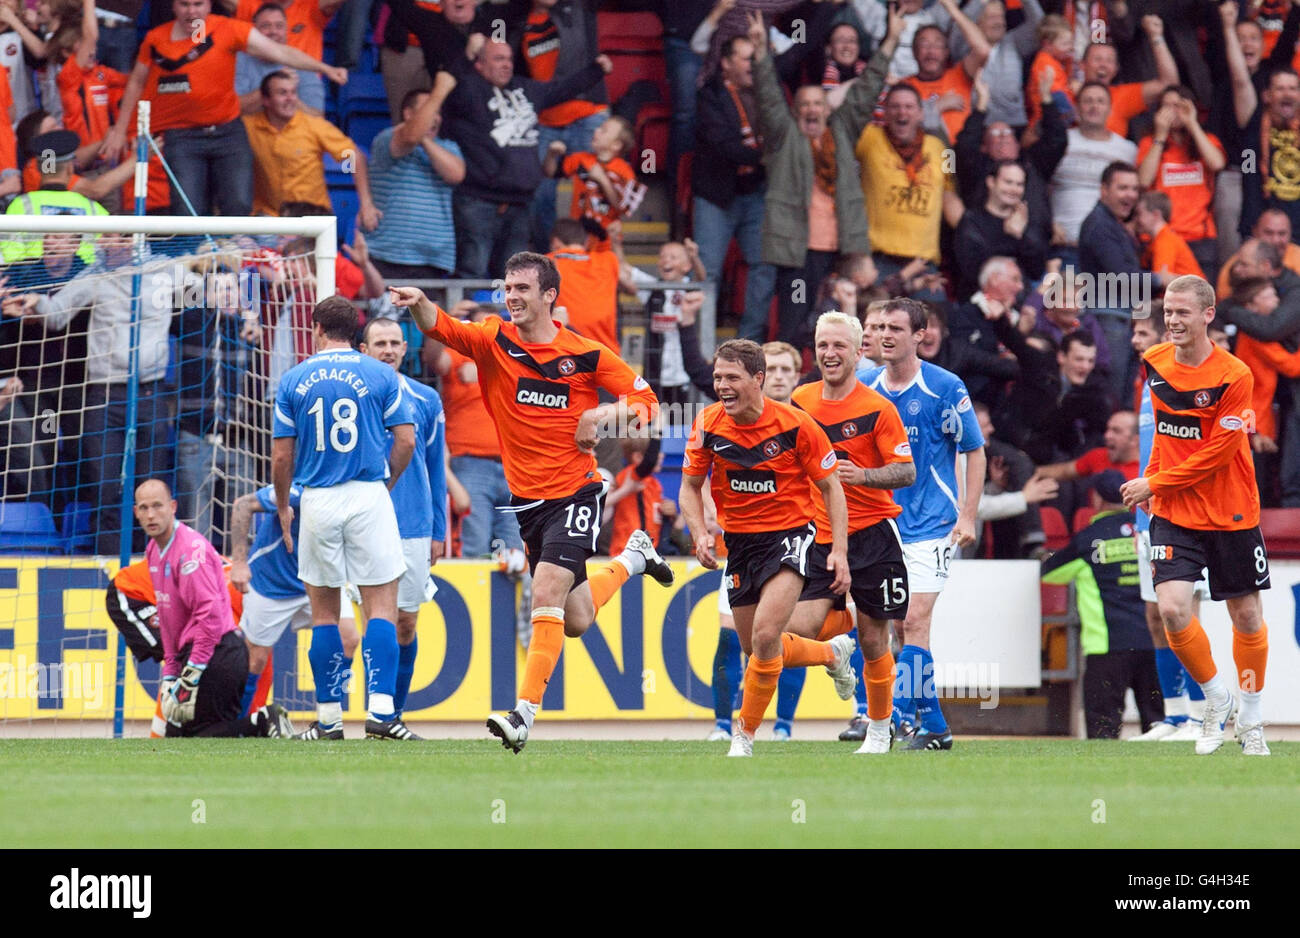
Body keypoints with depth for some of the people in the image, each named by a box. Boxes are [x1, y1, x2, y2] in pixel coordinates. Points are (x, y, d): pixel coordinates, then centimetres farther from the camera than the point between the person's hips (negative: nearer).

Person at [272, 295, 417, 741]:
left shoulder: (293, 380, 3)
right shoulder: (380, 375, 1)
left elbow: (282, 456, 4)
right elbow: (406, 441, -1)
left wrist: (282, 508, 17)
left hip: (317, 502, 1)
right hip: (368, 496, -1)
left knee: (324, 611, 10)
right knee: (381, 605, -1)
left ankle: (329, 720, 11)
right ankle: (380, 710, -14)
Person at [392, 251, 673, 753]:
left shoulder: (586, 354, -5)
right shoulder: (494, 341, -1)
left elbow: (645, 399, 2)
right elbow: (444, 328, -19)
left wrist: (604, 415, -17)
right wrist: (420, 303, -40)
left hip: (575, 493, -4)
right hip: (527, 500, 4)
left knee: (547, 594, -21)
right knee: (574, 620, 13)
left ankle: (525, 712, -20)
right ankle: (632, 558, 44)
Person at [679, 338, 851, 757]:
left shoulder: (795, 425, -16)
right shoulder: (708, 424, -7)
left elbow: (831, 487, -6)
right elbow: (690, 487, 5)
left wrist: (840, 551, -13)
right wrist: (700, 533, -13)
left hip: (790, 533, -5)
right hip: (739, 541, 5)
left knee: (765, 635, -22)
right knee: (755, 649, 10)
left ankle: (745, 736, -7)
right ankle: (833, 655, 40)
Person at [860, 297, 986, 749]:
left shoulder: (945, 388, -7)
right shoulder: (864, 389, 6)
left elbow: (975, 452, -1)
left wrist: (968, 516, -8)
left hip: (932, 524, -5)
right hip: (882, 523, 5)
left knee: (914, 620, -15)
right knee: (896, 625, 5)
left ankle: (900, 715, -17)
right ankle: (933, 724, 13)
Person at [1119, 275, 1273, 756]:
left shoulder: (1234, 376, -16)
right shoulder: (1154, 362, 0)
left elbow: (1217, 453, -17)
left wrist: (1154, 483, -15)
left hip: (1230, 513, -3)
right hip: (1173, 513, 3)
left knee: (1246, 617, 6)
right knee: (1172, 610, -15)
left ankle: (1251, 720, 26)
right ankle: (1217, 698, 9)